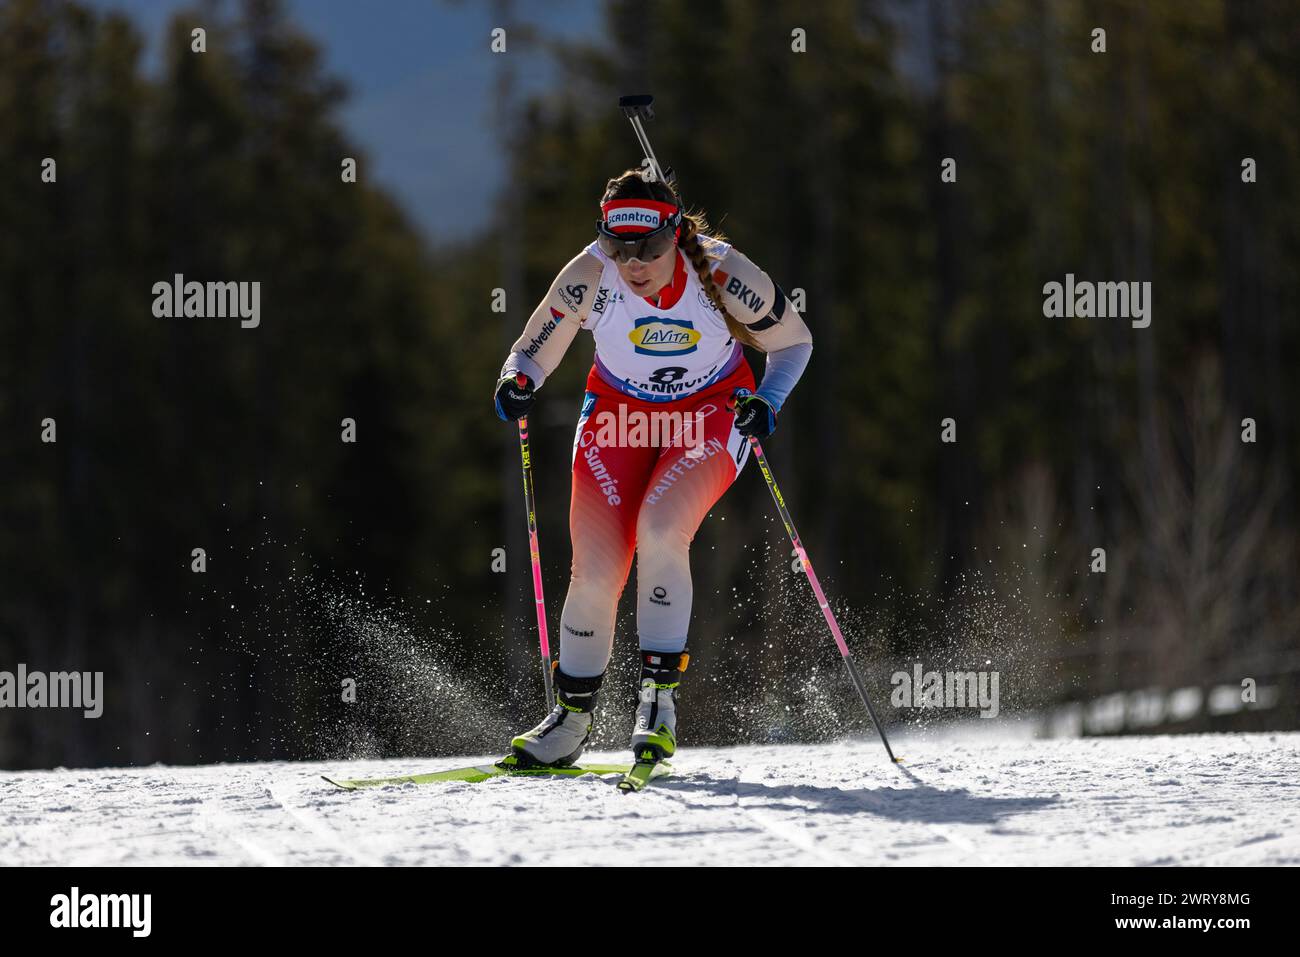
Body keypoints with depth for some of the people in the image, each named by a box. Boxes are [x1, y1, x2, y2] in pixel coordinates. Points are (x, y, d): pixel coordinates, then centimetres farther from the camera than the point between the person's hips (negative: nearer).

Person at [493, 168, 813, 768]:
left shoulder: (722, 275, -25)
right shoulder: (588, 278, -23)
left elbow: (792, 342, -8)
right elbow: (534, 351, -8)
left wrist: (766, 402, -24)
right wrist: (517, 382, -30)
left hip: (709, 414, -2)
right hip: (619, 415, 2)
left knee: (660, 532, -29)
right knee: (595, 576, -10)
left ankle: (659, 698, -17)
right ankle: (572, 718, 11)